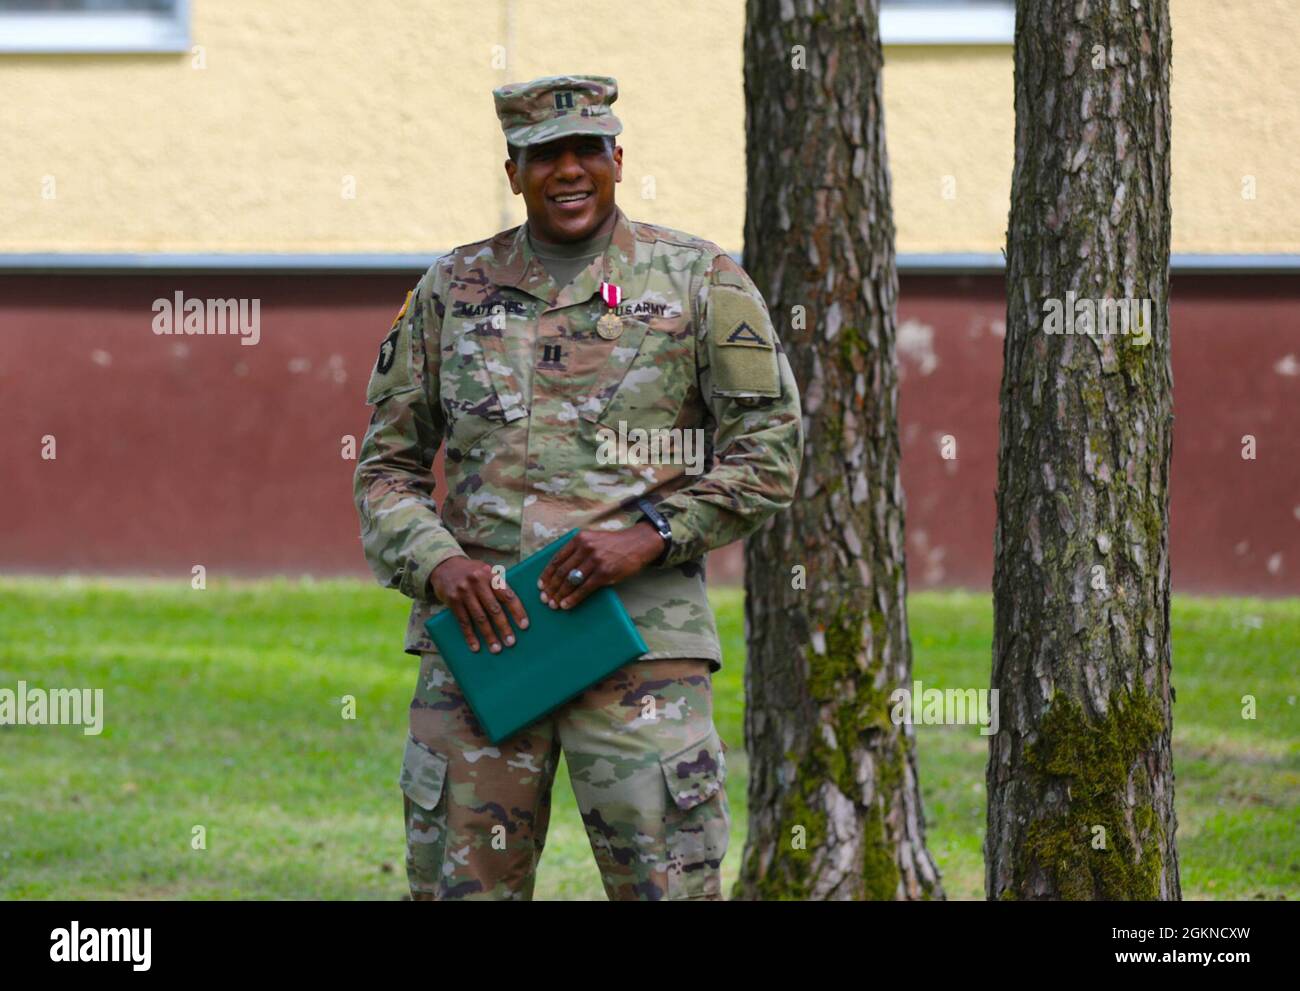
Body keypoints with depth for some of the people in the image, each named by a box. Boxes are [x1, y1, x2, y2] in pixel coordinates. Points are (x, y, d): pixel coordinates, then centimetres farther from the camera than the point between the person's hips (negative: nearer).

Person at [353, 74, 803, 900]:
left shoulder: (697, 281, 4)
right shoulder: (453, 291, 11)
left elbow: (769, 451, 2)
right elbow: (387, 467, 13)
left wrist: (649, 535, -11)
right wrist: (438, 564, -7)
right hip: (480, 632, 3)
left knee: (670, 881, -8)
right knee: (461, 884, 3)